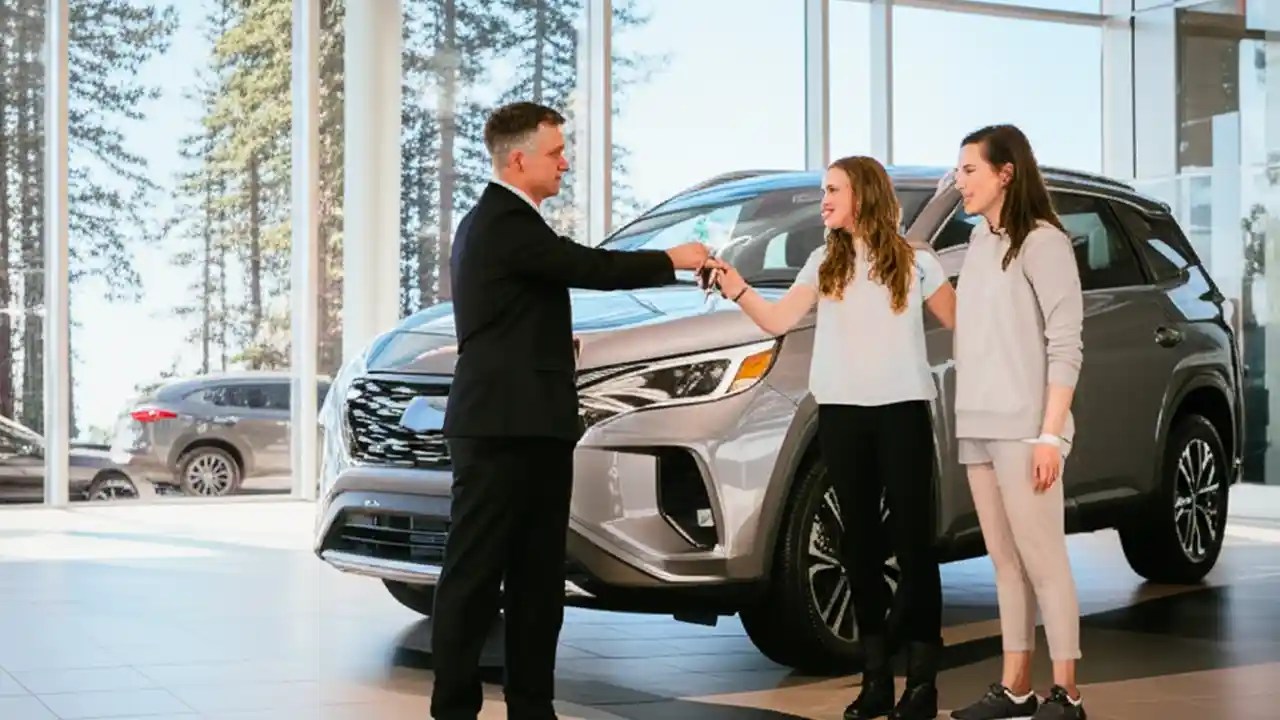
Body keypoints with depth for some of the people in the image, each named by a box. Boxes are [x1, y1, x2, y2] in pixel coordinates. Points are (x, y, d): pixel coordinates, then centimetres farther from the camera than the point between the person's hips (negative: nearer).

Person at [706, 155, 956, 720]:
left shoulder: (915, 261, 4)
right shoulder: (824, 264, 12)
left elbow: (960, 322, 5)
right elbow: (778, 321, -1)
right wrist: (737, 289, -15)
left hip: (902, 410, -3)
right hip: (842, 413, 4)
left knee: (912, 539, -3)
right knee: (860, 541, 6)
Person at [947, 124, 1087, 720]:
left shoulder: (1041, 241, -8)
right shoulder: (979, 241, 15)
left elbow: (1065, 344, -12)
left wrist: (1051, 433, -18)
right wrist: (965, 418, 9)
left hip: (1023, 427, -7)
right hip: (977, 426, 7)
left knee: (1043, 561, -3)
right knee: (1005, 562, 10)